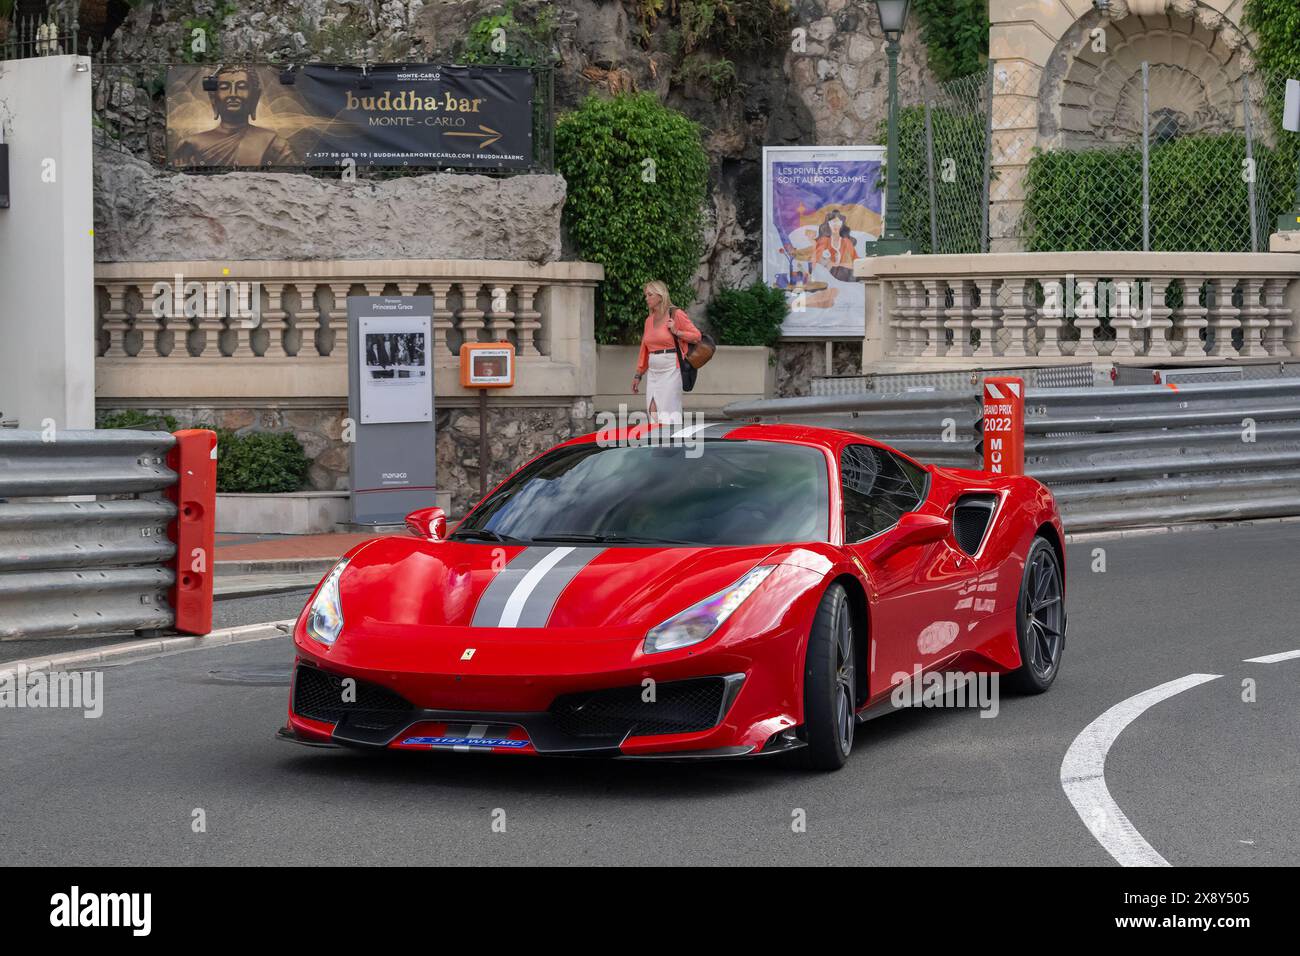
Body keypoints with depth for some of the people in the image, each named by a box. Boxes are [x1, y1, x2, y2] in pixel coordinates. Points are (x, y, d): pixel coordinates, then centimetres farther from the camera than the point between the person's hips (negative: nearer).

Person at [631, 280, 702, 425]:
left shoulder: (676, 314, -4)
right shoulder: (649, 320, 14)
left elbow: (697, 336, -2)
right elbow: (644, 349, 19)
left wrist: (676, 332, -15)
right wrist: (638, 374, 19)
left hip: (671, 370, -6)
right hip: (654, 372, 6)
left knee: (668, 410, -10)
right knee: (653, 411, 0)